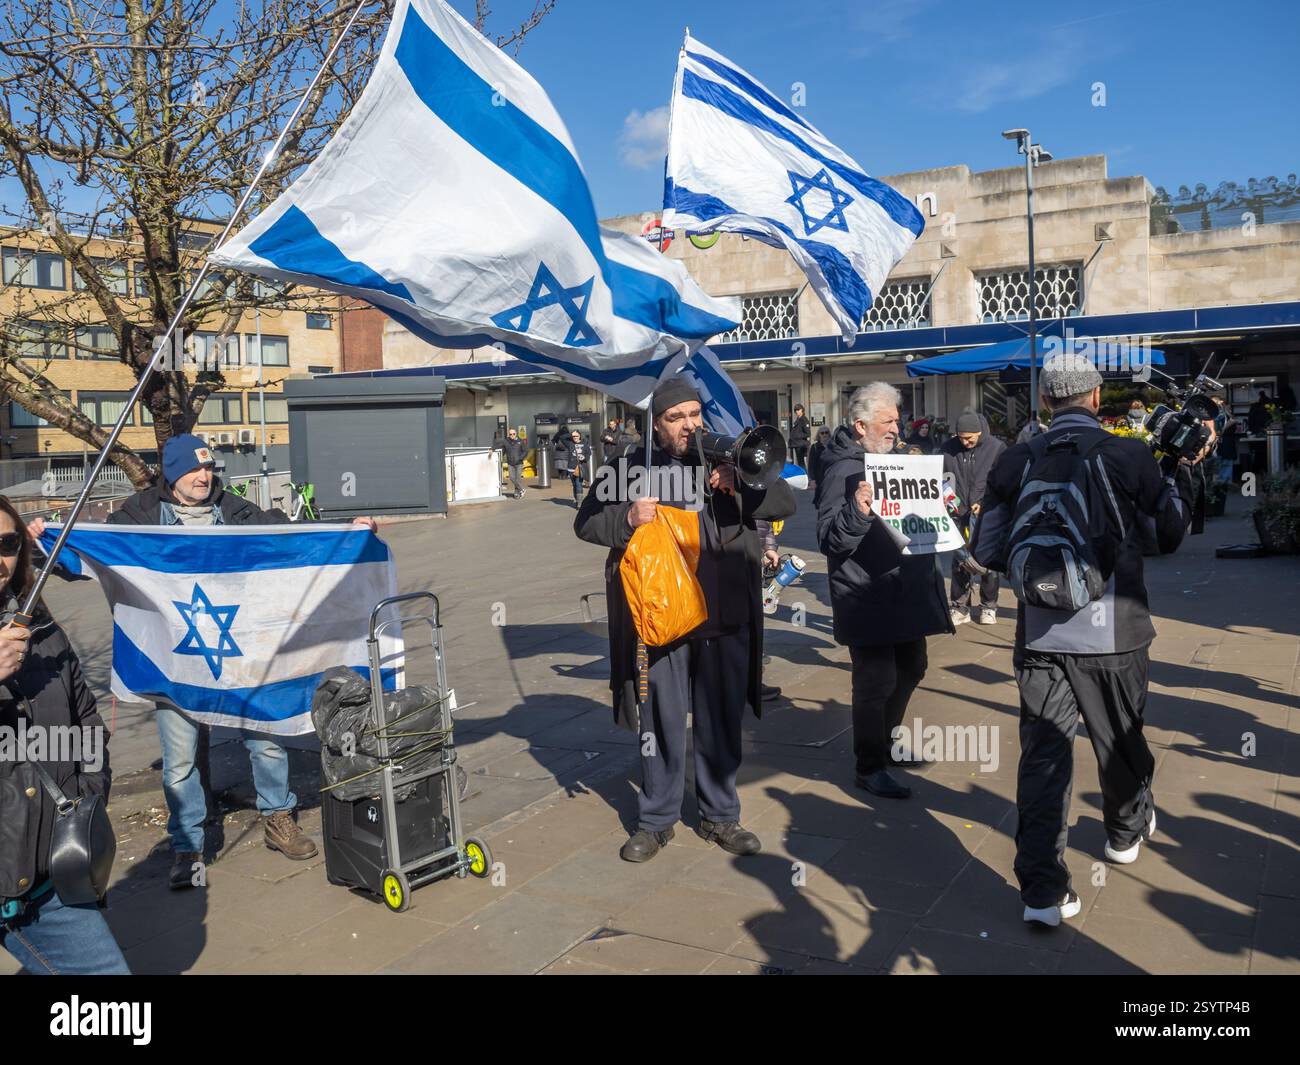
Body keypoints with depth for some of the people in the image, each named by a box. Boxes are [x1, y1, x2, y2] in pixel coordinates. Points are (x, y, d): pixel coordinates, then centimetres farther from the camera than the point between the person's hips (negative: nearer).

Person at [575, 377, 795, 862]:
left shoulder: (727, 459, 7)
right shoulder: (632, 465, 3)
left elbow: (784, 503, 3)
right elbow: (586, 522, 5)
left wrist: (741, 483, -15)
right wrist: (628, 518, -15)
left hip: (726, 617, 2)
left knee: (722, 722, 13)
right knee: (661, 722, 8)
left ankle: (720, 816, 30)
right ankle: (656, 819, 25)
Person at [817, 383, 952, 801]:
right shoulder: (844, 471, -17)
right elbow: (829, 540, -25)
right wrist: (856, 512, -41)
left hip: (908, 593, 10)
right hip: (869, 601, -10)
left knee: (910, 670, 22)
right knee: (876, 682, -3)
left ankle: (887, 741, 42)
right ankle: (869, 767, 13)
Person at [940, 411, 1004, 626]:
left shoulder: (996, 447, -5)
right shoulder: (947, 448, 1)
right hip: (959, 515, 2)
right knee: (959, 562, 6)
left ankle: (988, 607, 18)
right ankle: (959, 607, 15)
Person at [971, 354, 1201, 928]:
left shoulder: (1015, 461, -2)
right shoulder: (1130, 455, -8)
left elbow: (988, 551, 3)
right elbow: (1168, 536, 5)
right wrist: (1176, 475, 17)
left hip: (1040, 634, 1)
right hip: (1111, 632, -1)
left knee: (1042, 753, 5)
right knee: (1120, 742, 21)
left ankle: (1042, 889, 4)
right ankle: (1127, 830, 46)